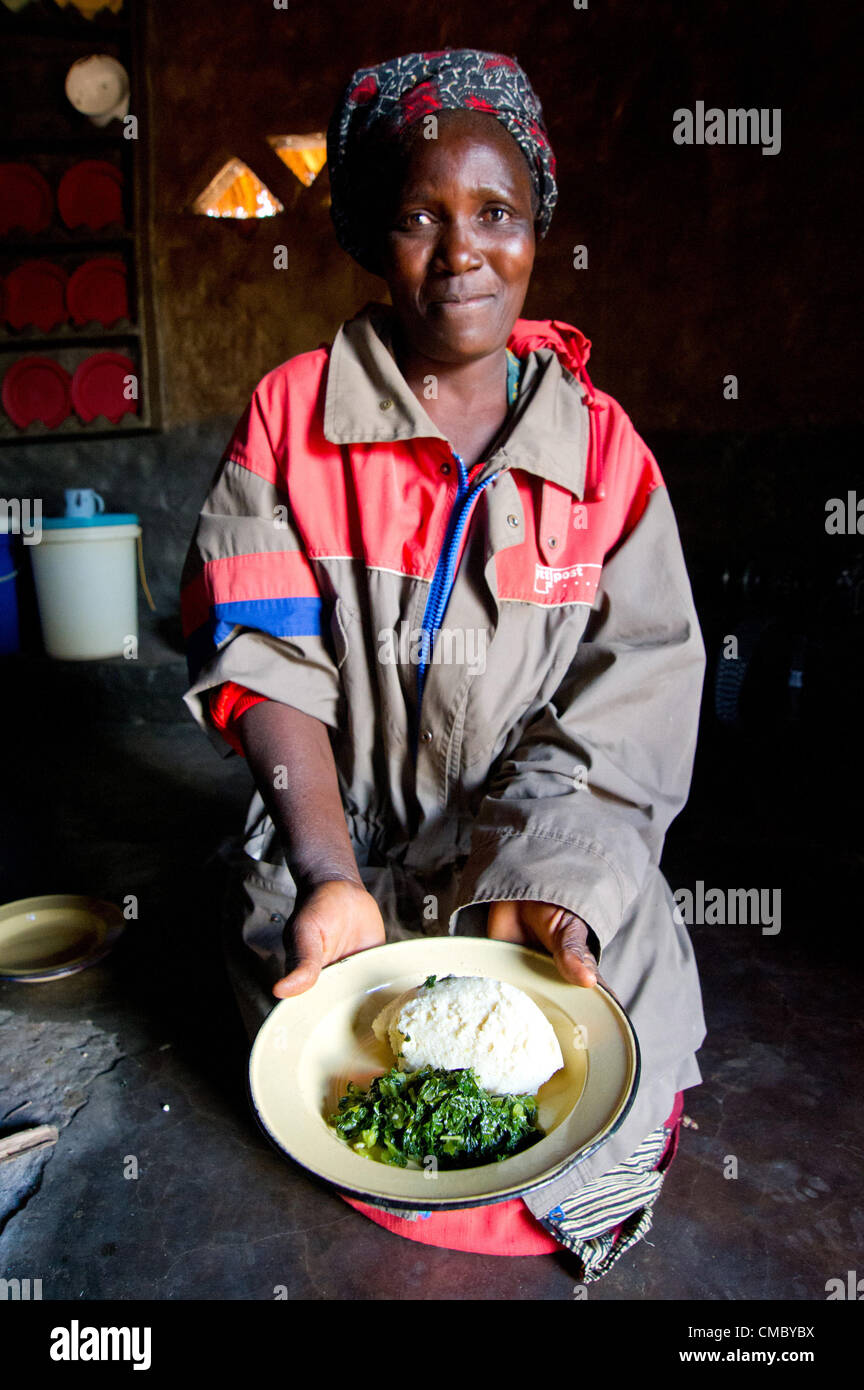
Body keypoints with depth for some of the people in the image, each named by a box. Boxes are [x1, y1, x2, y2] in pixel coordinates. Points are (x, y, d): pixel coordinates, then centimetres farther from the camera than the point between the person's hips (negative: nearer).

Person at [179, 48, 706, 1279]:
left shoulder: (597, 442, 1)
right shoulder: (293, 412, -1)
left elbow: (626, 698, -5)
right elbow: (266, 654, -9)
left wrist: (542, 886, -21)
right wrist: (332, 879, -22)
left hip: (562, 854, 1)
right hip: (338, 839, 0)